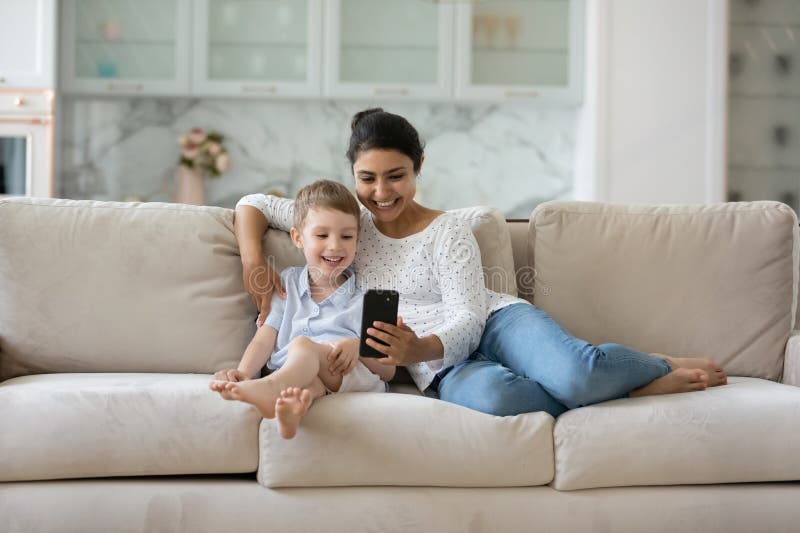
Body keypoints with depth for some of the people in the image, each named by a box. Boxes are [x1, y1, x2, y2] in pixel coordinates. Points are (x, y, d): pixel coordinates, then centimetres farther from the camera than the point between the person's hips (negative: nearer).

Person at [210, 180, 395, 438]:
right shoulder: (288, 283, 25)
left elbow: (388, 370, 11)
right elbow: (263, 341, 14)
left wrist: (357, 346, -12)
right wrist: (242, 373, -8)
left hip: (356, 377, -3)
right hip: (298, 376, 3)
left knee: (302, 345, -34)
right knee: (310, 380, -36)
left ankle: (270, 387, -61)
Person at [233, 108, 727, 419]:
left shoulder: (448, 232, 1)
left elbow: (467, 320, -10)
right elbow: (253, 204, 16)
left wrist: (421, 349, -31)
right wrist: (254, 262, -3)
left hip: (497, 323, -1)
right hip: (443, 364, 1)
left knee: (576, 373, -37)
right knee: (489, 395, -40)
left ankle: (663, 366, -6)